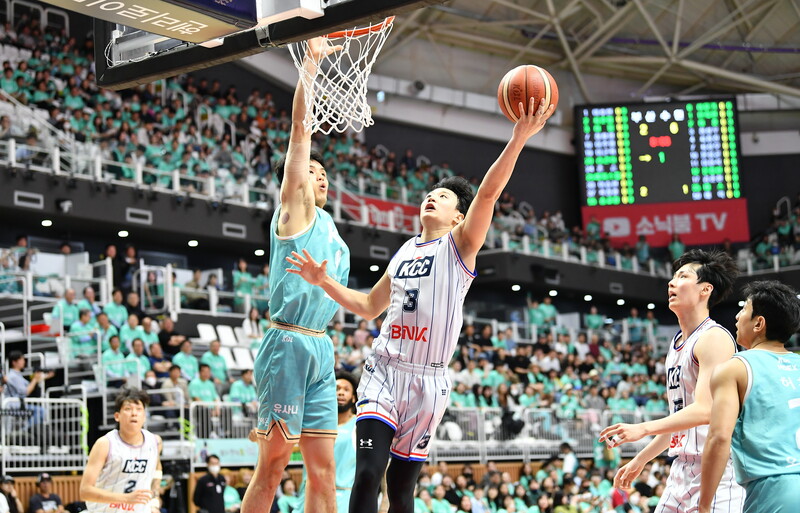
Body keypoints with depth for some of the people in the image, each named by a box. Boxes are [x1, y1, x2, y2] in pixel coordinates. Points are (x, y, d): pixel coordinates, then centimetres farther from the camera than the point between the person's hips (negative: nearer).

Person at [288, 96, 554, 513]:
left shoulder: (460, 244, 2)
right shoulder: (404, 252, 18)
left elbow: (489, 191, -14)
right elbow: (369, 307, 27)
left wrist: (518, 139, -28)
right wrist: (324, 281, 14)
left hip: (427, 380, -3)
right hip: (383, 370, 3)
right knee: (368, 474, -14)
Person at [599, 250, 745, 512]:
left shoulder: (714, 338, -11)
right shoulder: (677, 343, 18)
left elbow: (705, 410, -22)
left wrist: (643, 428, -30)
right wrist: (640, 460, 26)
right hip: (682, 468, 9)